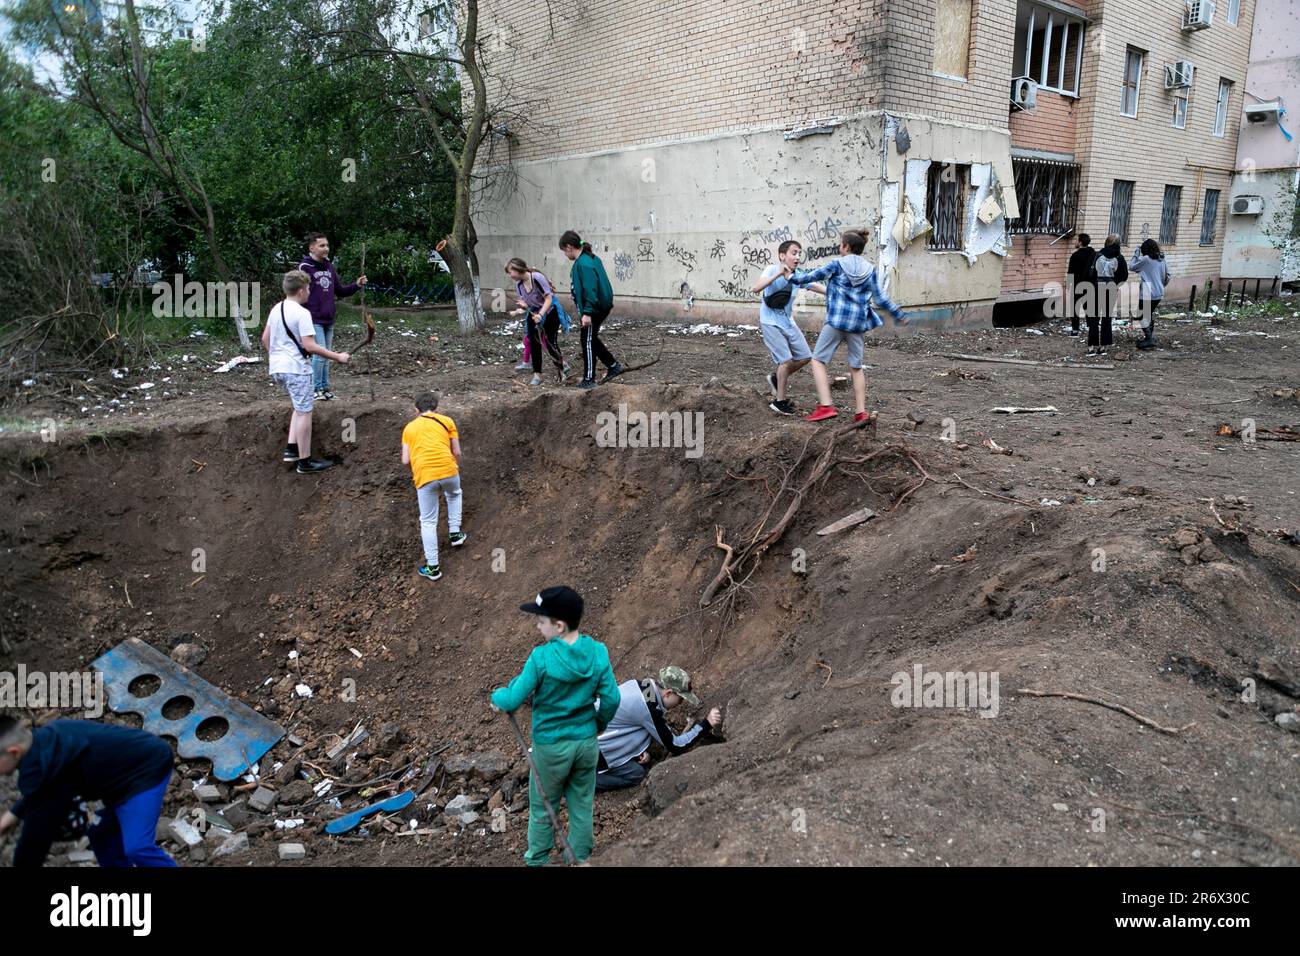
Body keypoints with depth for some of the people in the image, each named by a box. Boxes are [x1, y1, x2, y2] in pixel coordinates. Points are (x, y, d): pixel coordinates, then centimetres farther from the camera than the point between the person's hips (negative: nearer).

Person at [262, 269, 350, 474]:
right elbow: (309, 346, -21)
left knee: (300, 407, 22)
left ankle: (291, 449, 15)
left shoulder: (276, 309, 9)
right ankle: (305, 461, 4)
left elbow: (265, 339, 16)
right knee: (304, 412, 0)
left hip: (277, 368, 8)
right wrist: (337, 357, -15)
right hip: (296, 368, -8)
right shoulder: (302, 313, -16)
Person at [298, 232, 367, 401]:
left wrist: (357, 285, 1)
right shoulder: (304, 267, -10)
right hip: (314, 320, -7)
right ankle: (316, 388, 3)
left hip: (329, 320, 7)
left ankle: (325, 387, 20)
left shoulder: (329, 266, 12)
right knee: (320, 354, -9)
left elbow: (340, 291, 17)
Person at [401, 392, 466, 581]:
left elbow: (405, 460, 12)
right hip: (448, 470, 0)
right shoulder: (447, 421, 14)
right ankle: (454, 533, 34)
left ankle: (432, 567, 15)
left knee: (428, 522, 11)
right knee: (454, 495, 36)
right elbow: (457, 452, 12)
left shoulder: (409, 427, 17)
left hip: (424, 476, 0)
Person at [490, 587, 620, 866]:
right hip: (587, 742, 3)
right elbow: (611, 699, -8)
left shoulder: (542, 658, -25)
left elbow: (513, 700, -18)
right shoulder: (598, 653, -14)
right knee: (582, 806, 20)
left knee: (542, 808, 18)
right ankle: (580, 860, 35)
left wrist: (497, 697, 4)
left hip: (552, 746, -3)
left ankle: (537, 861, 36)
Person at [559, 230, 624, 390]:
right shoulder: (592, 258, 10)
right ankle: (613, 366, 24)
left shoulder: (583, 264, -21)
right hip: (602, 306, 10)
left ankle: (589, 379, 10)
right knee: (591, 339, 20)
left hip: (594, 309, -10)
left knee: (588, 342, 1)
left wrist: (587, 312, -28)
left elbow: (590, 289, -27)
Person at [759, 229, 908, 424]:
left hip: (836, 320, -5)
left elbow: (812, 276, 0)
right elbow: (880, 298, 7)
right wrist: (899, 315, 17)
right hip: (858, 323, 5)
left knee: (818, 360, 3)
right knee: (856, 366, 13)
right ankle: (861, 412, 12)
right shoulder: (869, 270, 8)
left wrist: (792, 277, 16)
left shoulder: (837, 265, -3)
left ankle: (825, 406, -11)